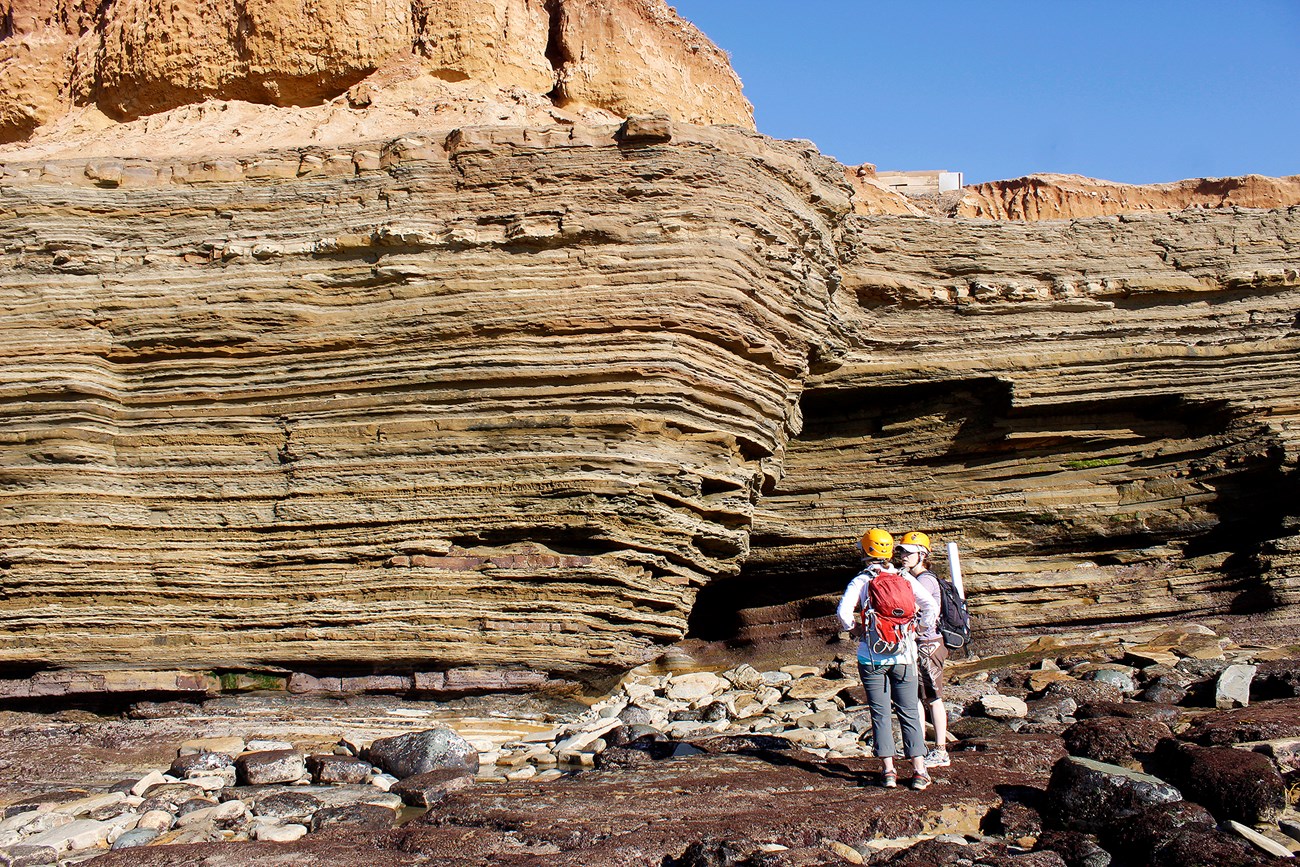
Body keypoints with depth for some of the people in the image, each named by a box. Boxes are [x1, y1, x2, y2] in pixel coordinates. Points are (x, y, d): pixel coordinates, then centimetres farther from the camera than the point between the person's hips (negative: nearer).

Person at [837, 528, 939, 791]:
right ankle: (919, 771, 3)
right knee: (909, 713, 7)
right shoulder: (905, 578, 4)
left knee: (880, 714, 5)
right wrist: (918, 632, 9)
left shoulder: (861, 580, -3)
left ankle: (888, 771, 4)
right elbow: (931, 606, -2)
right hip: (904, 654, 2)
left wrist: (854, 630, 2)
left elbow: (844, 611, -16)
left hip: (872, 657, -2)